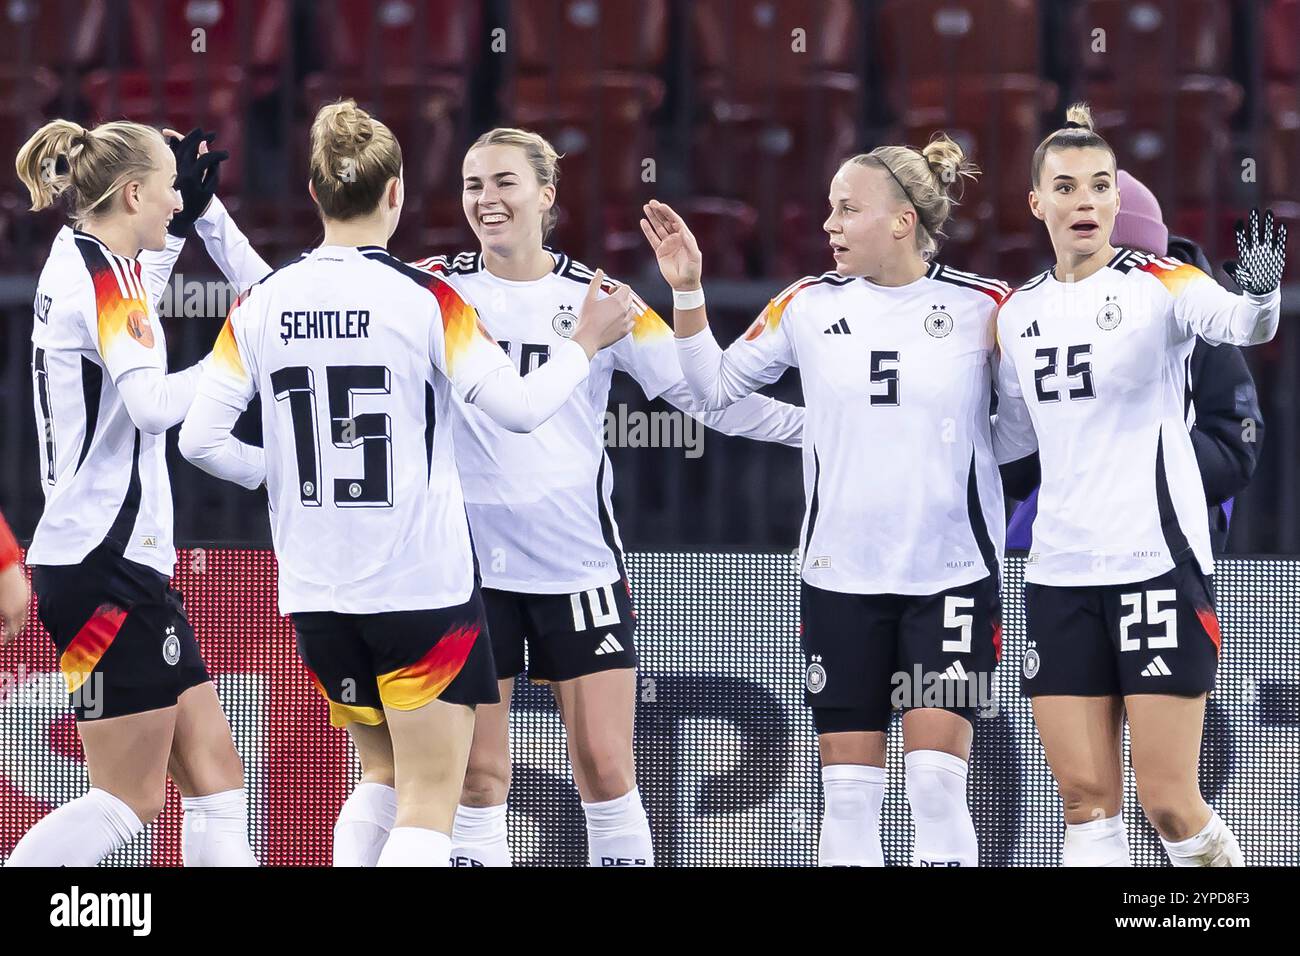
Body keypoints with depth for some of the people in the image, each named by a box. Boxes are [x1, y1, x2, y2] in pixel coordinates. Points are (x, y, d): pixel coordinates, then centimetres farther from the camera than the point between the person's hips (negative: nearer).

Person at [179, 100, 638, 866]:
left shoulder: (262, 305, 1)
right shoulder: (424, 299, -11)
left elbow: (201, 438, 0)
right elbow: (518, 407, -15)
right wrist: (584, 346, 1)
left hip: (317, 594, 5)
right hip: (425, 588, -5)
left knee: (383, 775, 23)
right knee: (430, 803, -2)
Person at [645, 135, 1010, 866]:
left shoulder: (984, 306, -5)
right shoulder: (809, 305, 3)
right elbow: (715, 385, 13)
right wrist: (687, 290, 4)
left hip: (952, 573, -3)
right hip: (842, 578, 3)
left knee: (938, 784, -9)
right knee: (848, 791, 3)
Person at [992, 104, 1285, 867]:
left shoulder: (1161, 283, -5)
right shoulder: (1019, 313, 12)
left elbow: (1237, 323, -27)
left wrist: (1260, 295, -48)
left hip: (1158, 566, -5)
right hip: (1062, 573, 5)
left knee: (1170, 804, -7)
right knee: (1088, 801, 2)